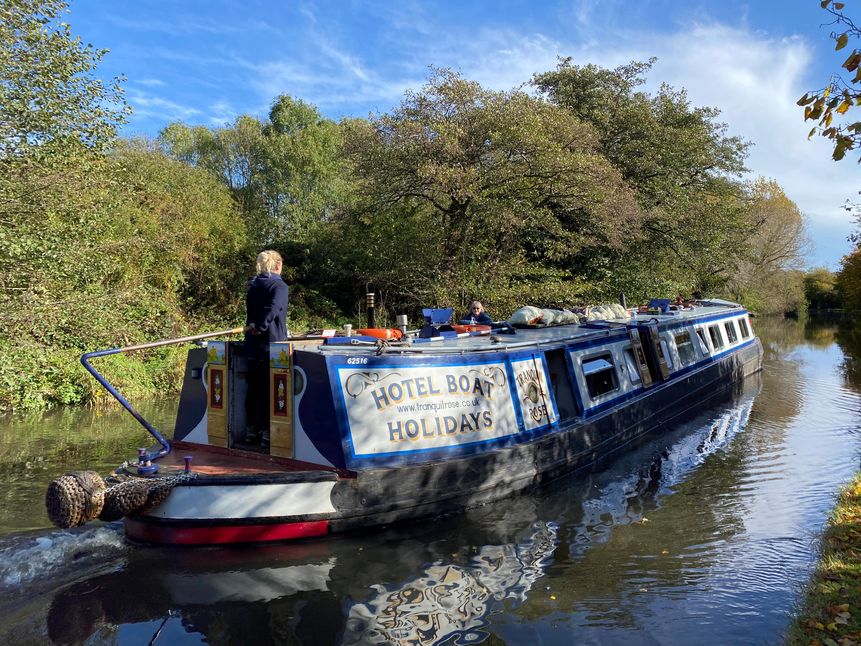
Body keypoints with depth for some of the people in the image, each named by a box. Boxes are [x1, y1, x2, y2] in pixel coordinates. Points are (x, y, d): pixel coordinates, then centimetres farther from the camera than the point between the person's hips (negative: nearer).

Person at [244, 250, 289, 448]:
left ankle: (251, 430, 21)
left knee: (253, 388, 14)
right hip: (271, 345, -7)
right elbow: (272, 310, -25)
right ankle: (267, 433, 0)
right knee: (270, 390, -2)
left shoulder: (253, 286, 14)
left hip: (252, 345, 7)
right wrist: (260, 327, -17)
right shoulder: (279, 286, -10)